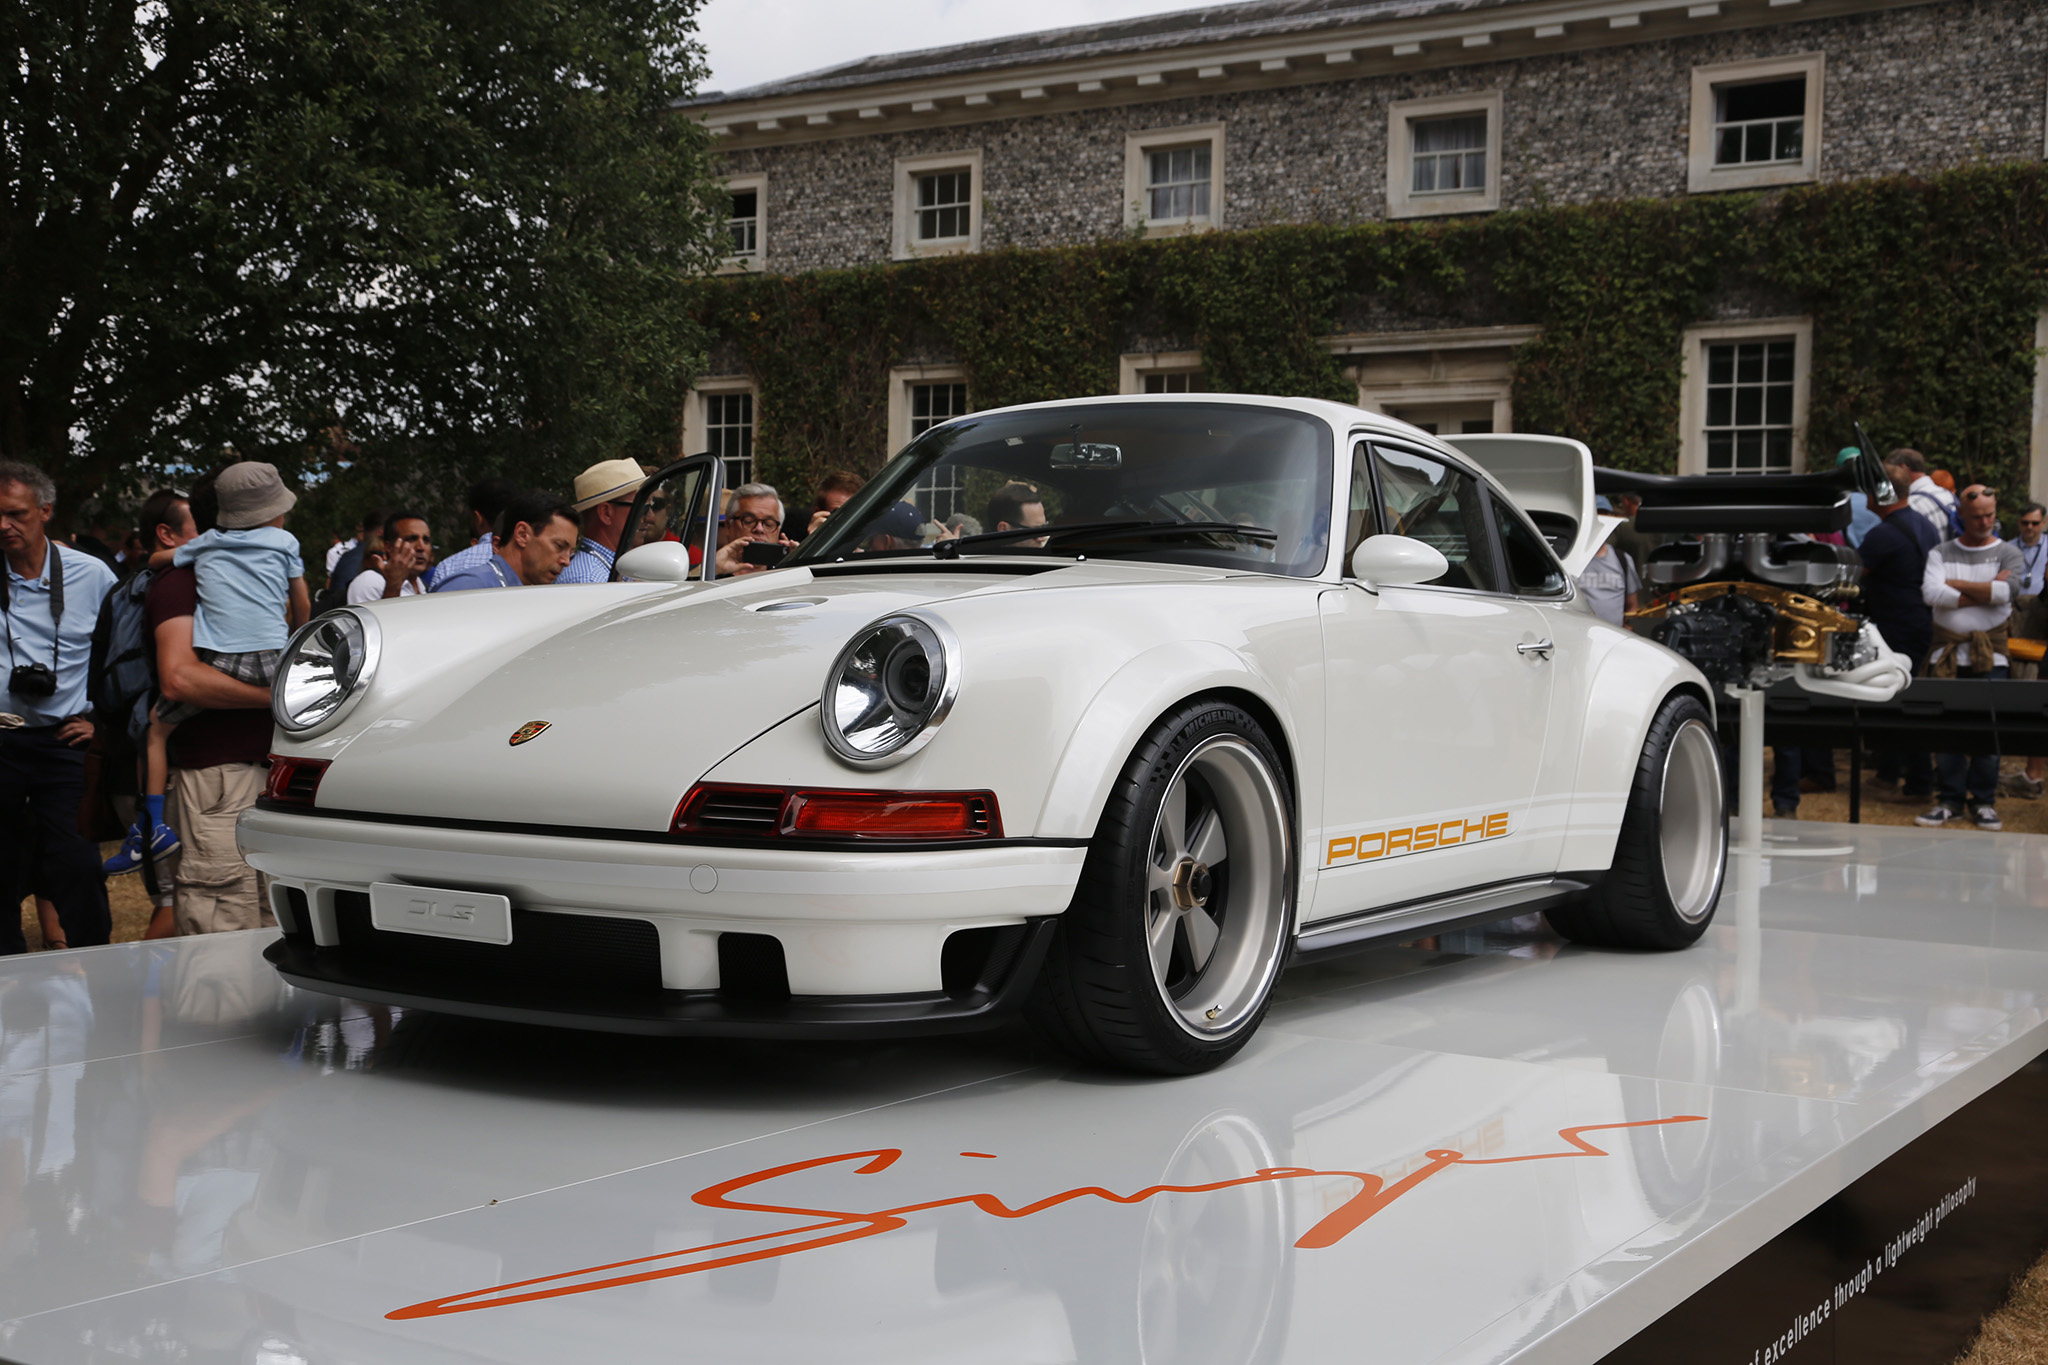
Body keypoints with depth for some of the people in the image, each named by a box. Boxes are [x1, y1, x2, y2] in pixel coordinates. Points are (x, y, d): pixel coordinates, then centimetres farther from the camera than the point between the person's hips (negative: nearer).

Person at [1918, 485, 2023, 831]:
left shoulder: (2007, 553, 7)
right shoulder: (1941, 553, 8)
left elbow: (2005, 592, -13)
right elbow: (1931, 593, -10)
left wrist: (1957, 584, -6)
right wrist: (1986, 592, -9)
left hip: (1988, 655, -1)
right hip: (1946, 653, 1)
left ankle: (1984, 802, 7)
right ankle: (1950, 799, 9)